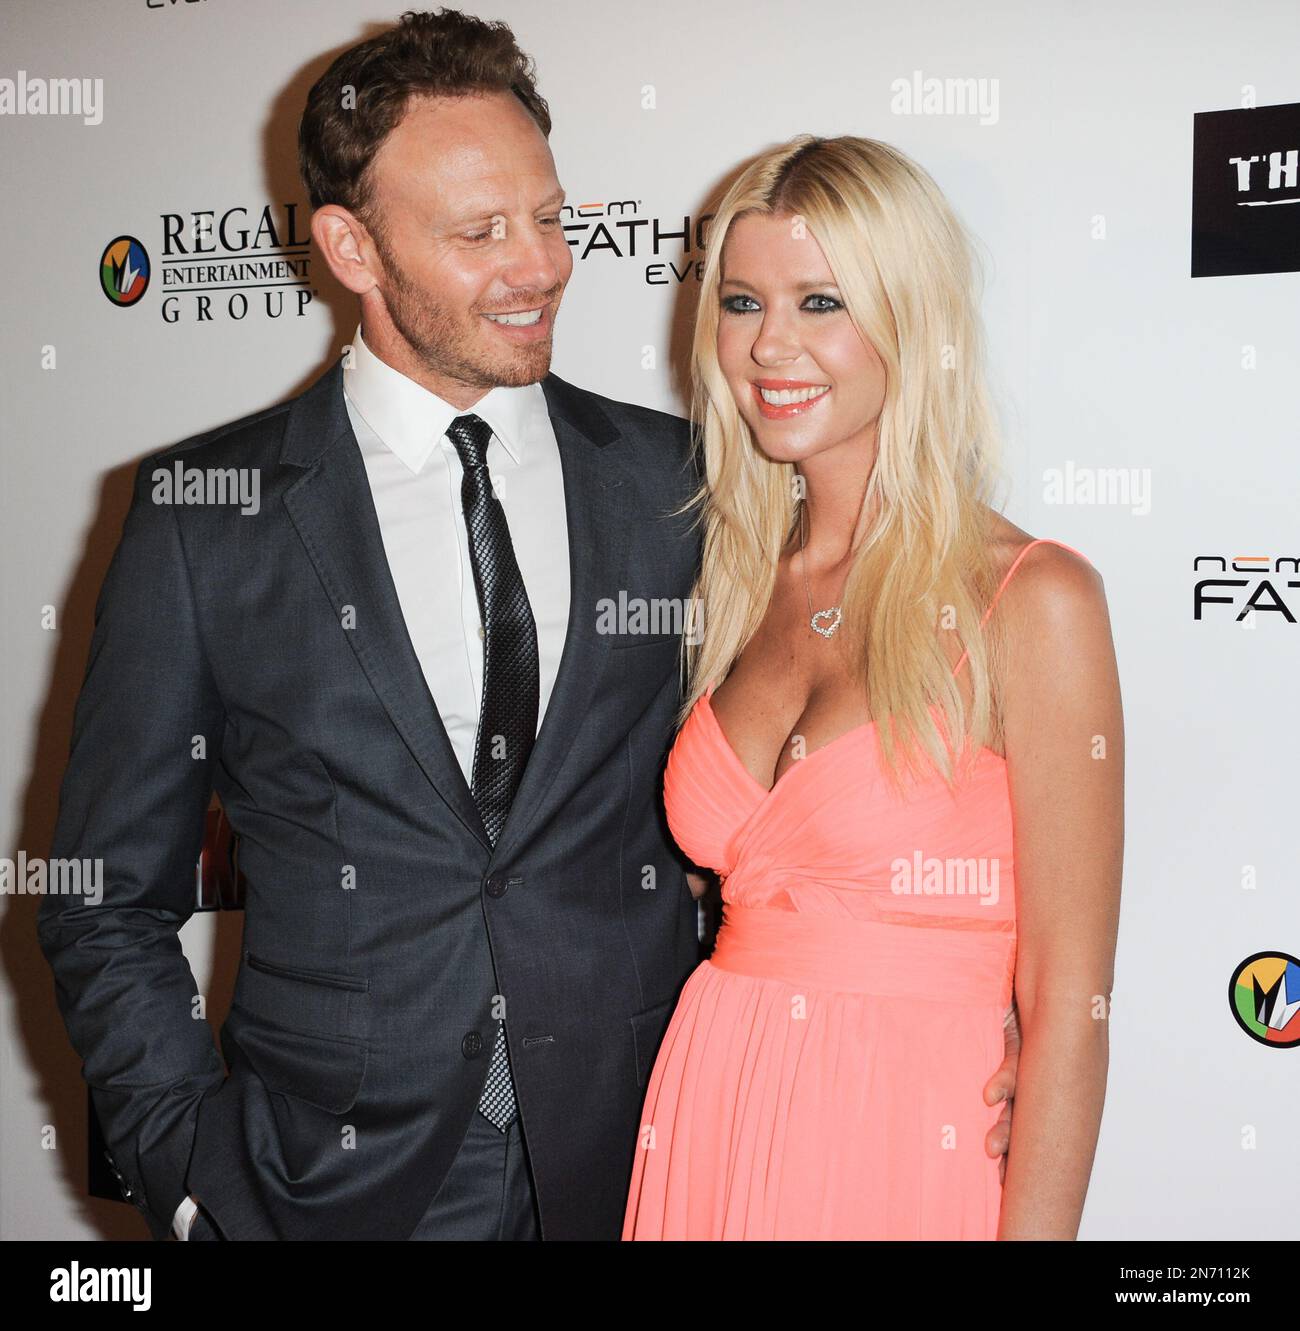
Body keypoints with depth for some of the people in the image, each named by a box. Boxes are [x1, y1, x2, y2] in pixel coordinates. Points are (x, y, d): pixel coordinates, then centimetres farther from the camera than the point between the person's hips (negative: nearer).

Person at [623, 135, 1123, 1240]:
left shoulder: (1031, 598, -11)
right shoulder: (736, 587, 5)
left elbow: (1067, 997, -12)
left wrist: (1032, 1229, -14)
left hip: (911, 1151, -5)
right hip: (709, 1137, 5)